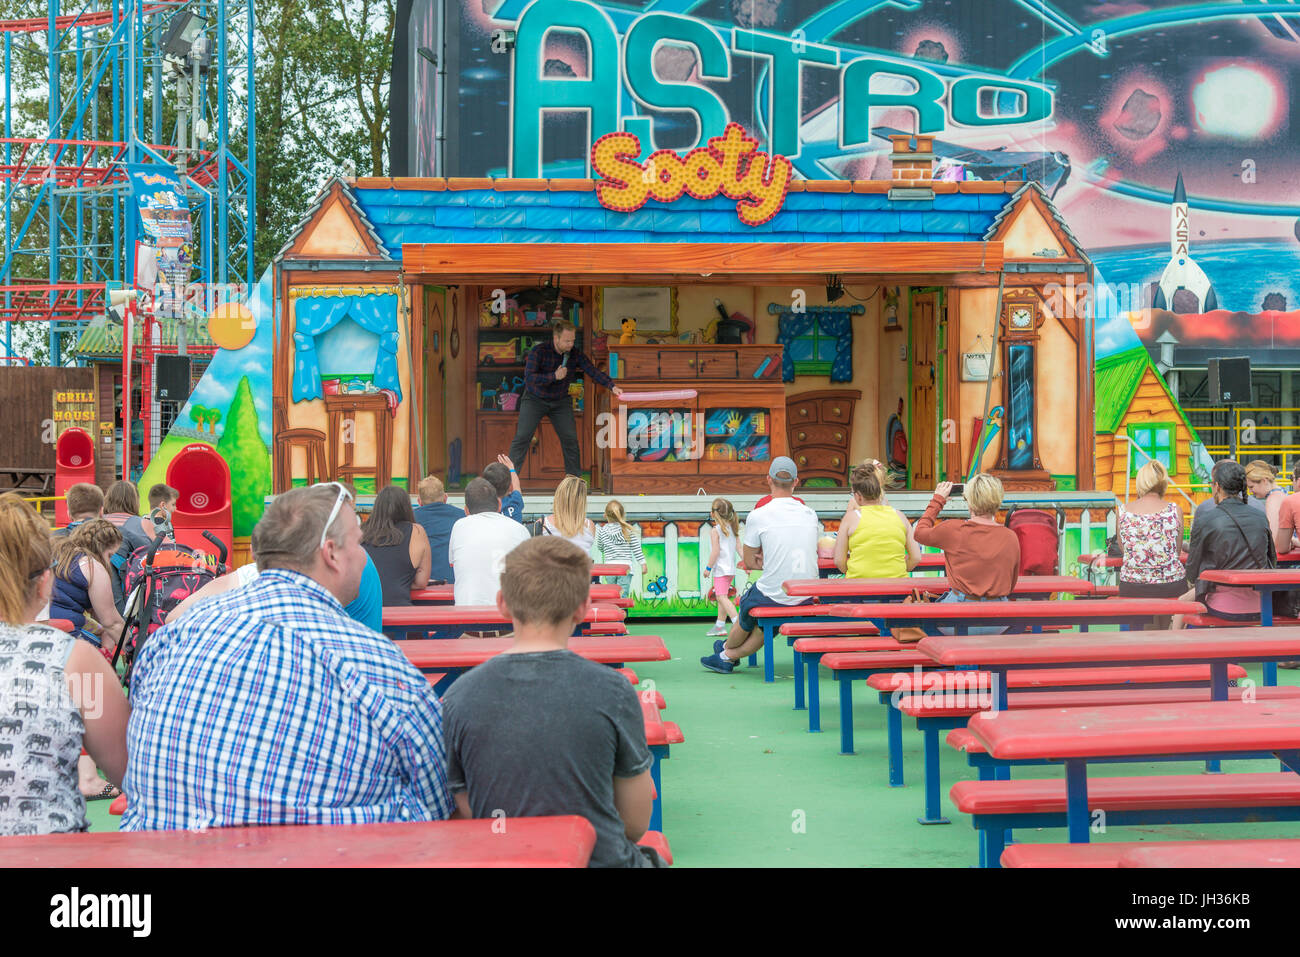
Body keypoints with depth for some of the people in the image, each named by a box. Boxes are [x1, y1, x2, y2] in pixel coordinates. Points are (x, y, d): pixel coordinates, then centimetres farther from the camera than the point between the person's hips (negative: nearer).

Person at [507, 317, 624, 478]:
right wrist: (554, 376, -33)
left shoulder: (575, 354, -8)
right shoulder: (538, 351, -20)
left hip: (560, 401, 3)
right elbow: (529, 377, -27)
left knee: (570, 439, -3)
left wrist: (612, 386, -26)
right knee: (522, 437, -12)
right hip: (535, 399, -3)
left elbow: (593, 371, -13)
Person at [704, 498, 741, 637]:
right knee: (721, 597, 17)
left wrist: (708, 568, -9)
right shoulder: (732, 528, 10)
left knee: (722, 597, -13)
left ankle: (737, 622, -25)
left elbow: (715, 552, -16)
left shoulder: (715, 530, -12)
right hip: (731, 568, 9)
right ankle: (720, 626, 23)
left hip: (720, 569, -9)